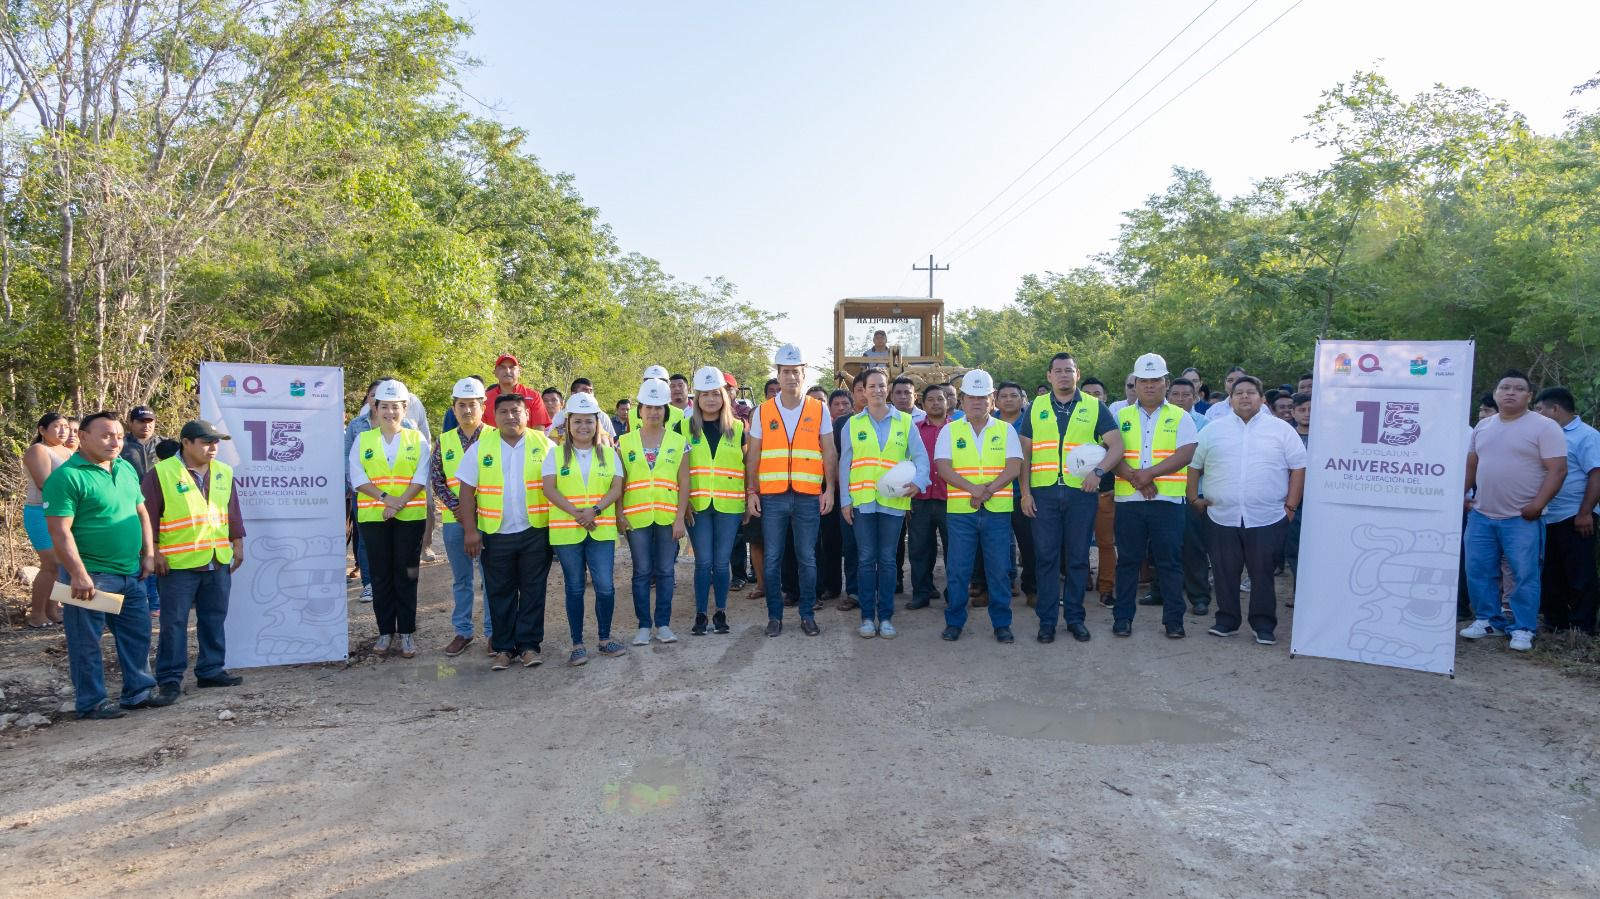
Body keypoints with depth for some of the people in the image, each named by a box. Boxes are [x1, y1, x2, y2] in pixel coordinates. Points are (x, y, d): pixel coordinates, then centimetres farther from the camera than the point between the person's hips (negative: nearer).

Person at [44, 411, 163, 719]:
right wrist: (78, 574, -21)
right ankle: (91, 702, 15)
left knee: (137, 634, 14)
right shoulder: (68, 476, -14)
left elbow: (141, 512, 18)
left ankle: (138, 690, 25)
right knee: (87, 642, 5)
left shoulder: (127, 469, 10)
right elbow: (60, 531, -18)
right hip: (90, 576, -8)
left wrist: (148, 554, 11)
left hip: (131, 574, 8)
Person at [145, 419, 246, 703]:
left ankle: (210, 671, 24)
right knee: (174, 623, 1)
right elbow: (147, 515, -7)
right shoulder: (161, 473, -7)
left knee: (214, 619, 12)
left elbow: (233, 512, 16)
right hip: (178, 563, -5)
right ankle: (170, 679, 8)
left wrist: (237, 543, 12)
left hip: (218, 562, 5)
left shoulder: (223, 473, 9)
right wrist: (153, 552, -9)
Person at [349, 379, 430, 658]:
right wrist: (385, 498, -15)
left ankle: (407, 632, 9)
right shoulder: (363, 440, 8)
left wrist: (400, 503, -15)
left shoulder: (417, 439, 6)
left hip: (410, 517, -1)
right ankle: (385, 631, 15)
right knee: (381, 575, 5)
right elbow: (357, 476, -1)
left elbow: (421, 476, -3)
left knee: (406, 574, 2)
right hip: (373, 516, 1)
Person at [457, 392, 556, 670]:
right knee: (500, 593, 9)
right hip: (495, 533, 1)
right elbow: (467, 489, 1)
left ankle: (529, 645, 15)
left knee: (533, 590, 5)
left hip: (536, 531, -1)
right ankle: (502, 647, 19)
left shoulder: (544, 444, 0)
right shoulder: (480, 446, 1)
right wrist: (470, 530, -5)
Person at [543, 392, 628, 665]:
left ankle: (605, 638, 16)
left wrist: (594, 510, -16)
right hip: (566, 531, -1)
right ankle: (577, 644, 15)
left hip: (602, 530, 1)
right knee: (575, 588, 6)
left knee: (606, 586, -2)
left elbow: (617, 488, 0)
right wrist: (576, 513, -17)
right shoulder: (556, 454, 4)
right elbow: (549, 489, -5)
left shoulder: (609, 454, 9)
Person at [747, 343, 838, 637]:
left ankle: (807, 614, 17)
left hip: (808, 496, 0)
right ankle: (775, 615, 15)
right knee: (772, 559, 4)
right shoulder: (763, 411, 5)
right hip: (772, 496, 1)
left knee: (807, 559, 5)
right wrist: (751, 492, 1)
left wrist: (829, 489, -1)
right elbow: (753, 456, 7)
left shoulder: (818, 410, 4)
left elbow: (828, 452, 6)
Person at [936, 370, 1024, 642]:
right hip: (960, 510, 0)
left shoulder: (1005, 430, 9)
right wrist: (974, 489, -17)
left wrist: (988, 490, -15)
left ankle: (1002, 623, 13)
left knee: (999, 569, 3)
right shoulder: (950, 431, 8)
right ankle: (954, 622, 13)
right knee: (957, 569, 2)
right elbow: (943, 468, -4)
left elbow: (1014, 467, -2)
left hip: (997, 510, 0)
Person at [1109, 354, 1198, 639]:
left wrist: (1148, 473, -16)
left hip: (1168, 500, -1)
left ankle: (1174, 619, 12)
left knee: (1170, 562, 3)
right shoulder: (1121, 417, 9)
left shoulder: (1180, 417, 6)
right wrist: (1135, 479, -16)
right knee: (1128, 561, 7)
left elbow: (1185, 454, -8)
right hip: (1128, 500, 1)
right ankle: (1123, 616, 16)